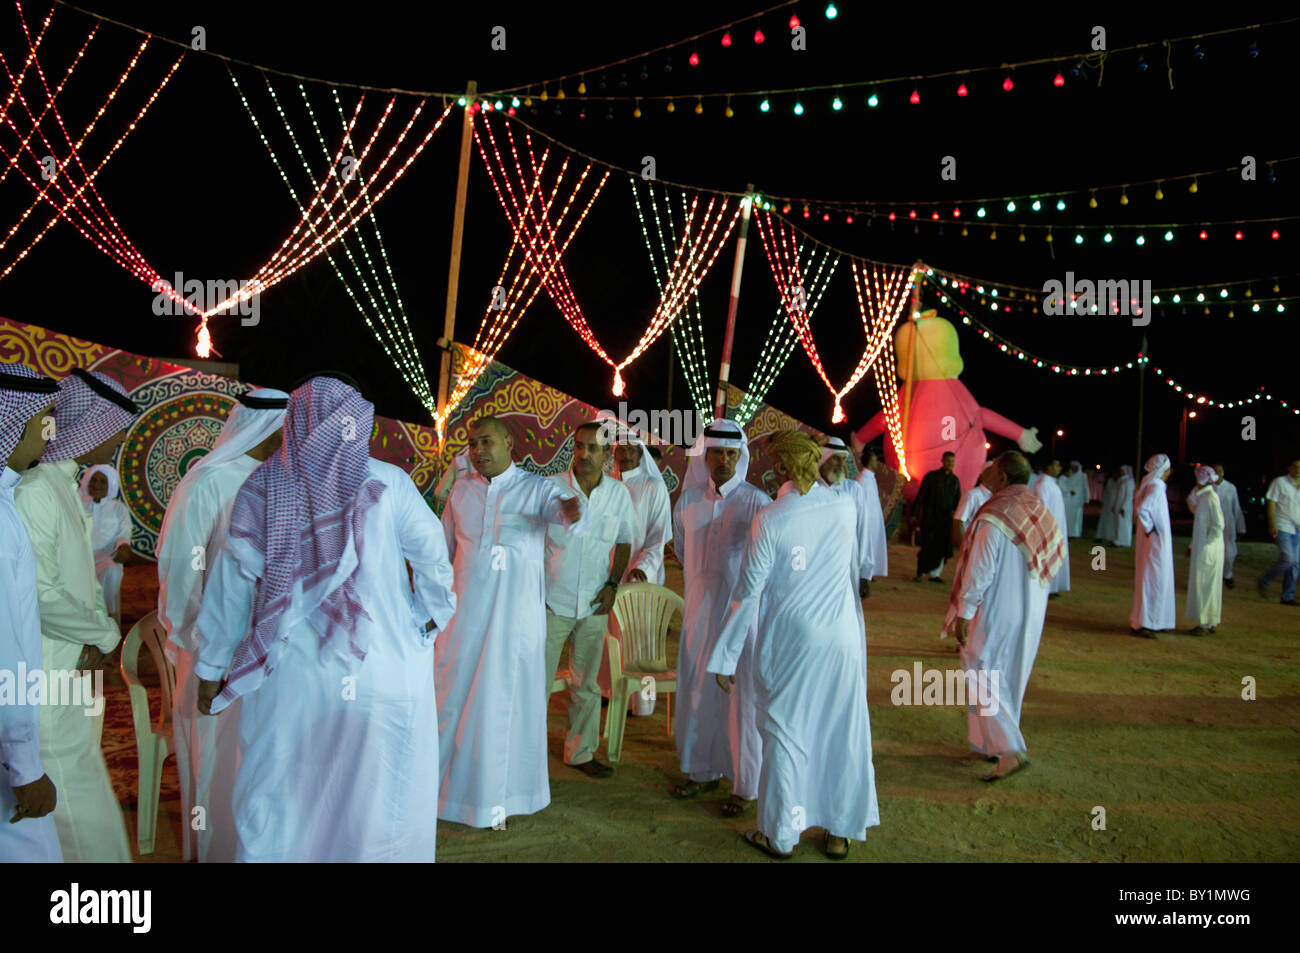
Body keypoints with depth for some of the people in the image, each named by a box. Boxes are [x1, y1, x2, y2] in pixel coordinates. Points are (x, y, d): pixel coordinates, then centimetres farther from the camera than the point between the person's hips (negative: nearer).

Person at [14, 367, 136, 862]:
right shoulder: (34, 488, -19)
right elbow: (40, 593, -23)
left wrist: (98, 626, 0)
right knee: (76, 802, 0)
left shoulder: (65, 482, 11)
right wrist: (105, 632, -9)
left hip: (76, 667, 9)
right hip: (50, 677, -9)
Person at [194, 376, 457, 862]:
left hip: (287, 680, 2)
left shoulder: (262, 489, -2)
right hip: (380, 676, -1)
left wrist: (211, 668, 11)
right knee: (377, 800, 13)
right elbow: (433, 556, -1)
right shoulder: (387, 485, -7)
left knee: (277, 806, 14)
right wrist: (432, 617, 17)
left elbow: (230, 585, 2)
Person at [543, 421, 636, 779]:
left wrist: (613, 585, 0)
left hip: (594, 606, 3)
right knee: (537, 682, 2)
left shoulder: (619, 494, -1)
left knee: (587, 685, 14)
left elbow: (624, 542, 11)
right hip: (551, 602, -3)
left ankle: (580, 752, 29)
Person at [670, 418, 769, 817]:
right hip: (699, 609, 5)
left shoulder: (757, 503, -10)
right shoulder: (688, 500, 4)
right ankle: (702, 771, 31)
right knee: (696, 691, 13)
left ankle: (745, 786, 15)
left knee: (742, 697, 2)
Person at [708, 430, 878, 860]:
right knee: (841, 731, 13)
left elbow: (748, 592, -10)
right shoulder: (845, 507, -3)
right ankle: (839, 833, 26)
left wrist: (726, 658, -3)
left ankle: (780, 835, 22)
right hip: (841, 639, 3)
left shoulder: (770, 519, -13)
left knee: (786, 732, 10)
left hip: (788, 642, -3)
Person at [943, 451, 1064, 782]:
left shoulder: (995, 517, -20)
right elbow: (1054, 562, 10)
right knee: (1010, 680, 18)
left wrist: (964, 612, -12)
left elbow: (980, 571, -19)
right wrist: (1030, 596, 17)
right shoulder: (1043, 516, 3)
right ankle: (995, 744, 28)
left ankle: (1011, 751, -8)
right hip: (1030, 616, 8)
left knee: (983, 680, 0)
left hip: (996, 615, -8)